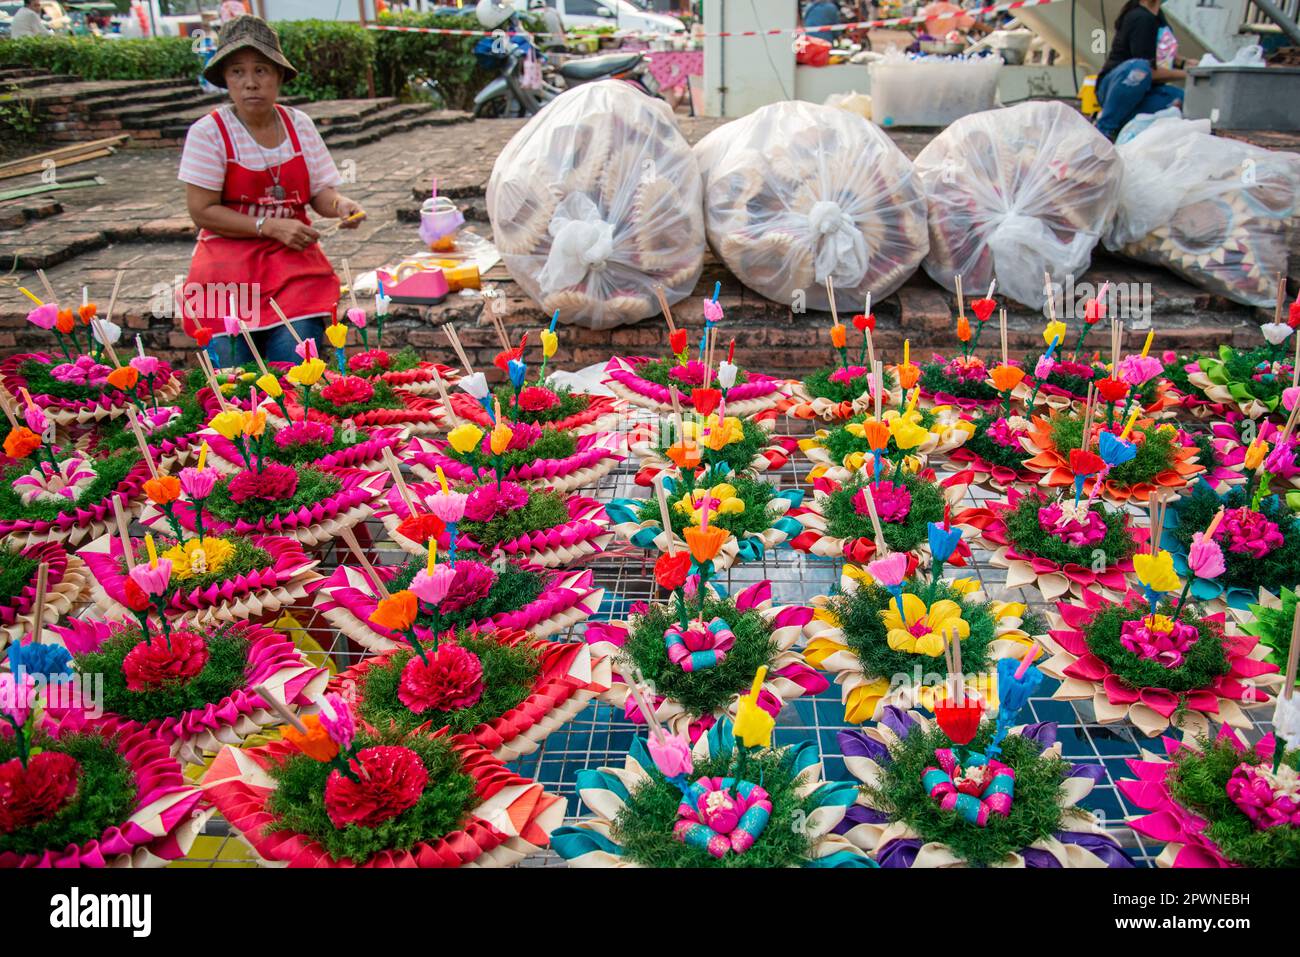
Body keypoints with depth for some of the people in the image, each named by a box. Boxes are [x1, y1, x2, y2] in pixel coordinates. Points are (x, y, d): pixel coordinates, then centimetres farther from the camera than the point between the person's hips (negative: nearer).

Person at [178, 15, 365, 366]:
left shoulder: (299, 124, 5)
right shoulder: (208, 132, -6)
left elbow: (320, 192, 9)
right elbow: (202, 211, -8)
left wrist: (339, 204, -15)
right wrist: (271, 226, -15)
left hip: (293, 259, 2)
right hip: (229, 256, -2)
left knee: (295, 355, -21)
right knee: (232, 365, -19)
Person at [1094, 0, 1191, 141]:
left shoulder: (1157, 15, 12)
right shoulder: (1141, 18, -16)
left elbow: (1163, 55, 27)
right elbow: (1149, 70, -20)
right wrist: (1185, 74, -11)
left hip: (1142, 90, 8)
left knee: (1179, 99, -19)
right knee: (1139, 67, -40)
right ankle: (1104, 128, -26)